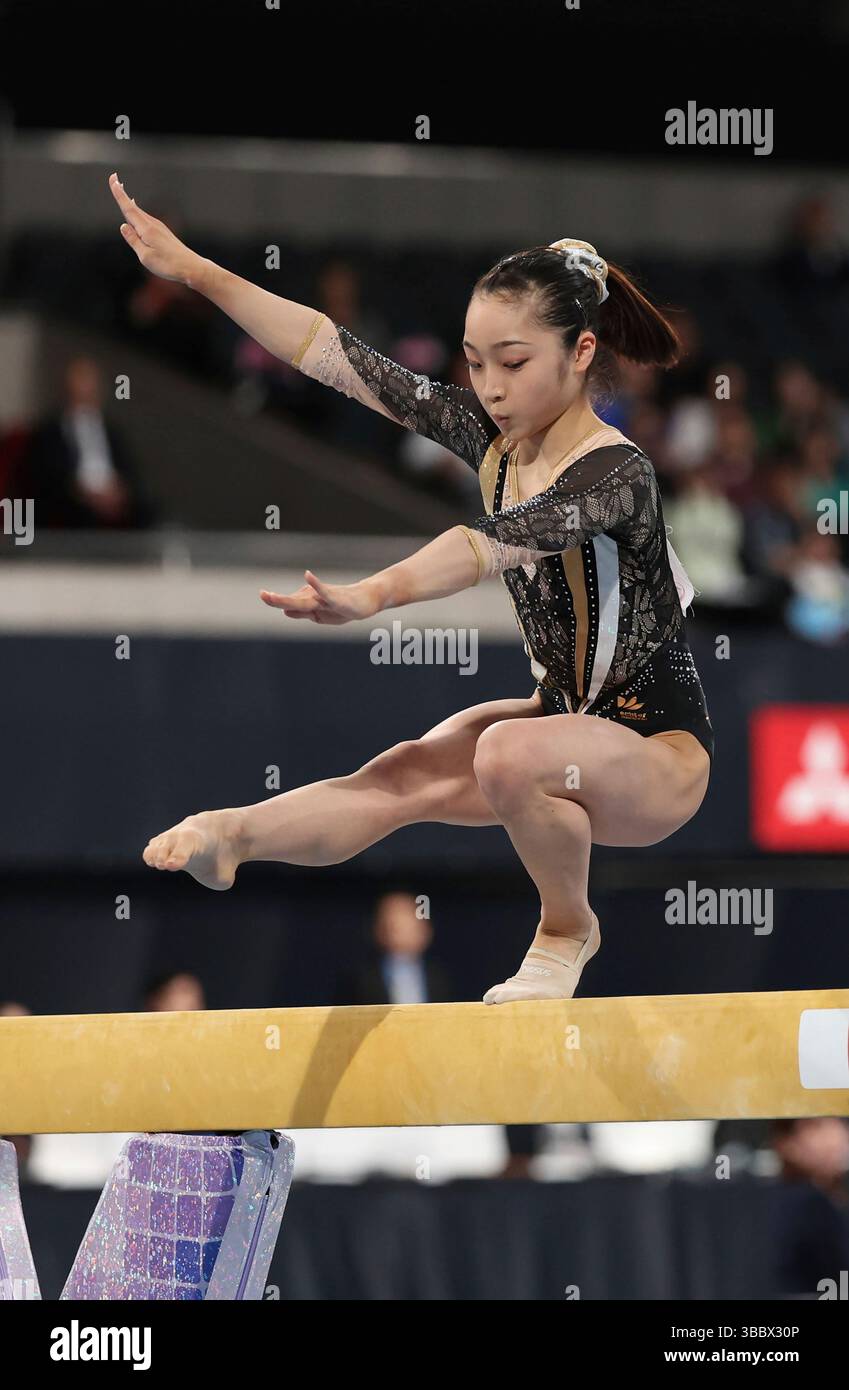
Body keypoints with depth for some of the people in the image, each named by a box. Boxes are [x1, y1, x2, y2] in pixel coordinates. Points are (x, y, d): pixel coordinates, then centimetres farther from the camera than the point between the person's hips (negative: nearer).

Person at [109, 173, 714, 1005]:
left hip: (659, 754, -7)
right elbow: (334, 355, -4)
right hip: (565, 717, 7)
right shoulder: (490, 435, -2)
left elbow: (497, 542, -44)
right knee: (404, 777, -20)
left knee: (511, 755, -35)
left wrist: (372, 597, -61)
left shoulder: (617, 476, -25)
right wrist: (194, 272, -9)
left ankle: (567, 928, -13)